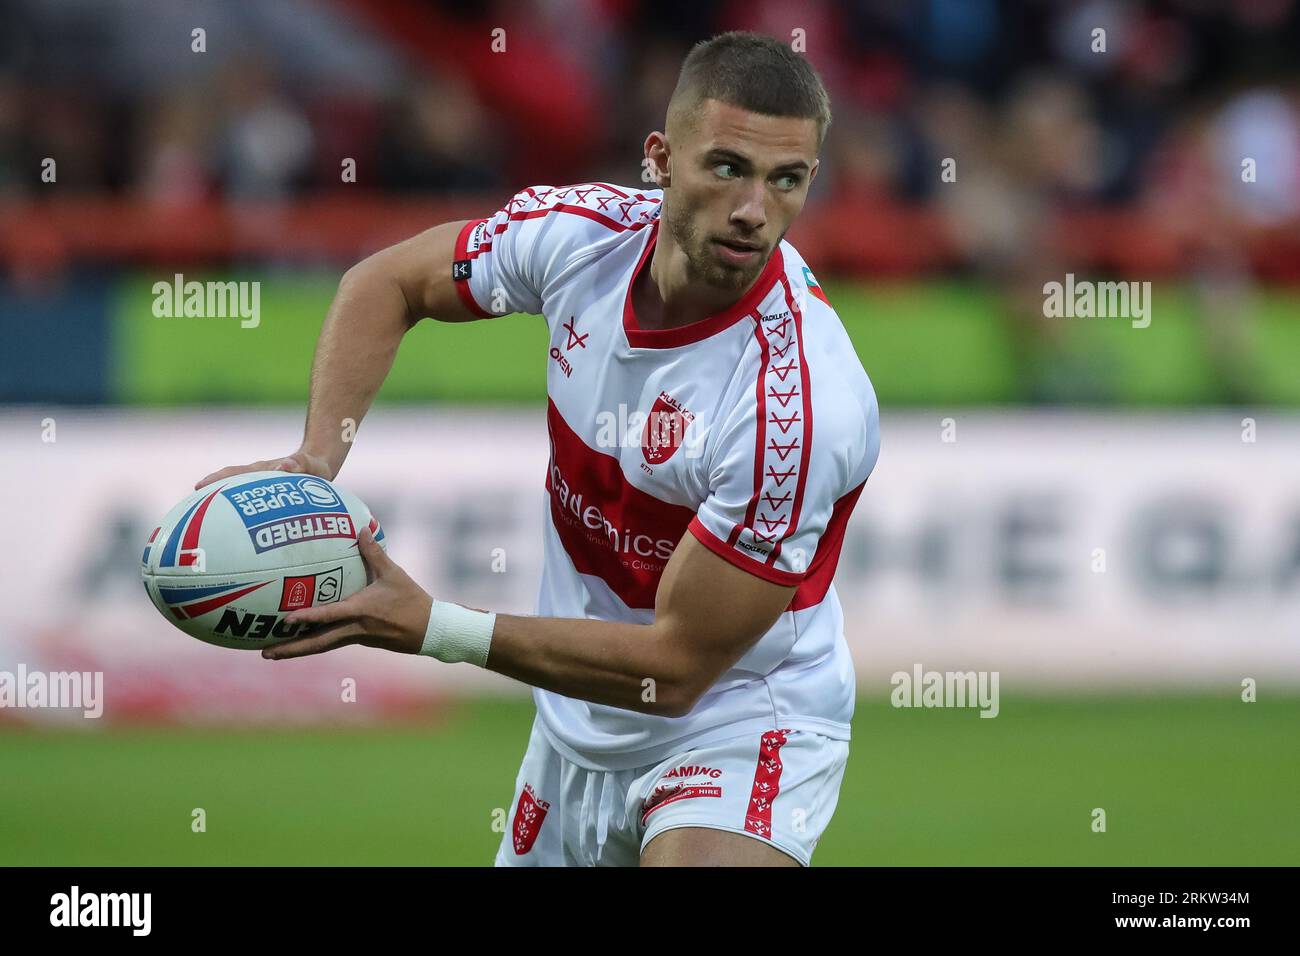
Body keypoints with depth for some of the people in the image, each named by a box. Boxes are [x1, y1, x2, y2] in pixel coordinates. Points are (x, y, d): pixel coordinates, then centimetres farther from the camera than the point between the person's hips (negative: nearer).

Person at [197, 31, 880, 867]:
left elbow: (677, 665, -25)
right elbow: (389, 282, 8)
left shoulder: (802, 403, -30)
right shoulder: (580, 233, -12)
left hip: (737, 726, -7)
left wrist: (433, 629, -25)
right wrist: (316, 456, -9)